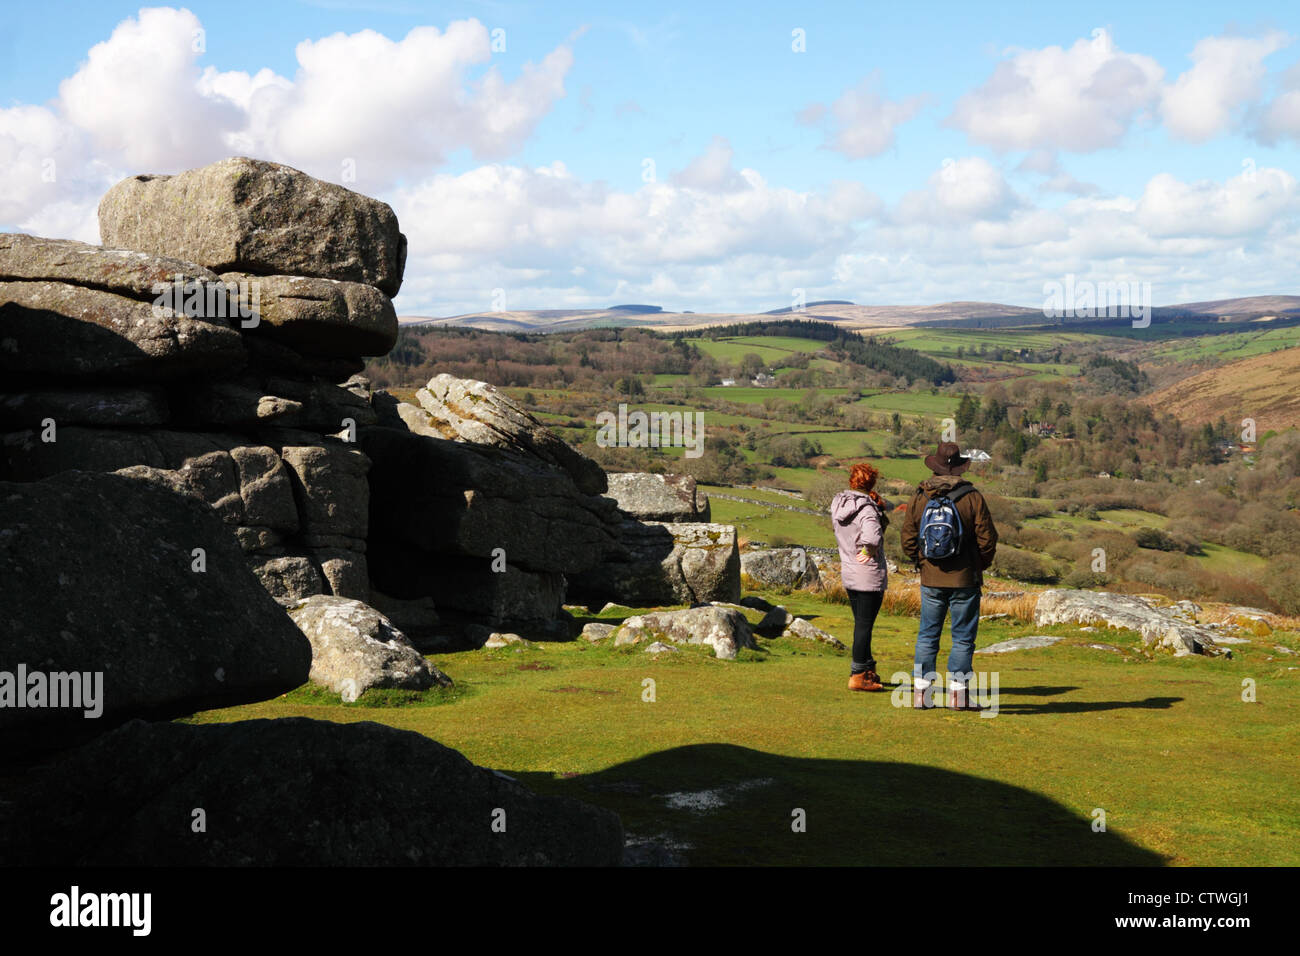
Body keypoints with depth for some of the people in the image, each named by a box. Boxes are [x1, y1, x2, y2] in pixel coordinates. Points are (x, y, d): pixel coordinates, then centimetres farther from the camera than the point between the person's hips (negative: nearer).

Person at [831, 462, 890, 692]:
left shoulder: (837, 504, 3)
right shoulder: (867, 509, -20)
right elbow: (873, 537, -36)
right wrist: (870, 551, -15)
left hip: (848, 573, 8)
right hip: (870, 574, -8)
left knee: (860, 623, 19)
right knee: (864, 625, 0)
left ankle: (868, 669, 32)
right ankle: (858, 676, 5)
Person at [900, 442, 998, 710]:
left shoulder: (918, 499, -1)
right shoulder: (972, 497, -9)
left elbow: (908, 540, 3)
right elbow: (987, 539, -6)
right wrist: (981, 565, 11)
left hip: (930, 579, 3)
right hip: (965, 579, -3)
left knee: (927, 635, 11)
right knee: (963, 637, 4)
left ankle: (921, 691, 11)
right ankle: (958, 692, 5)